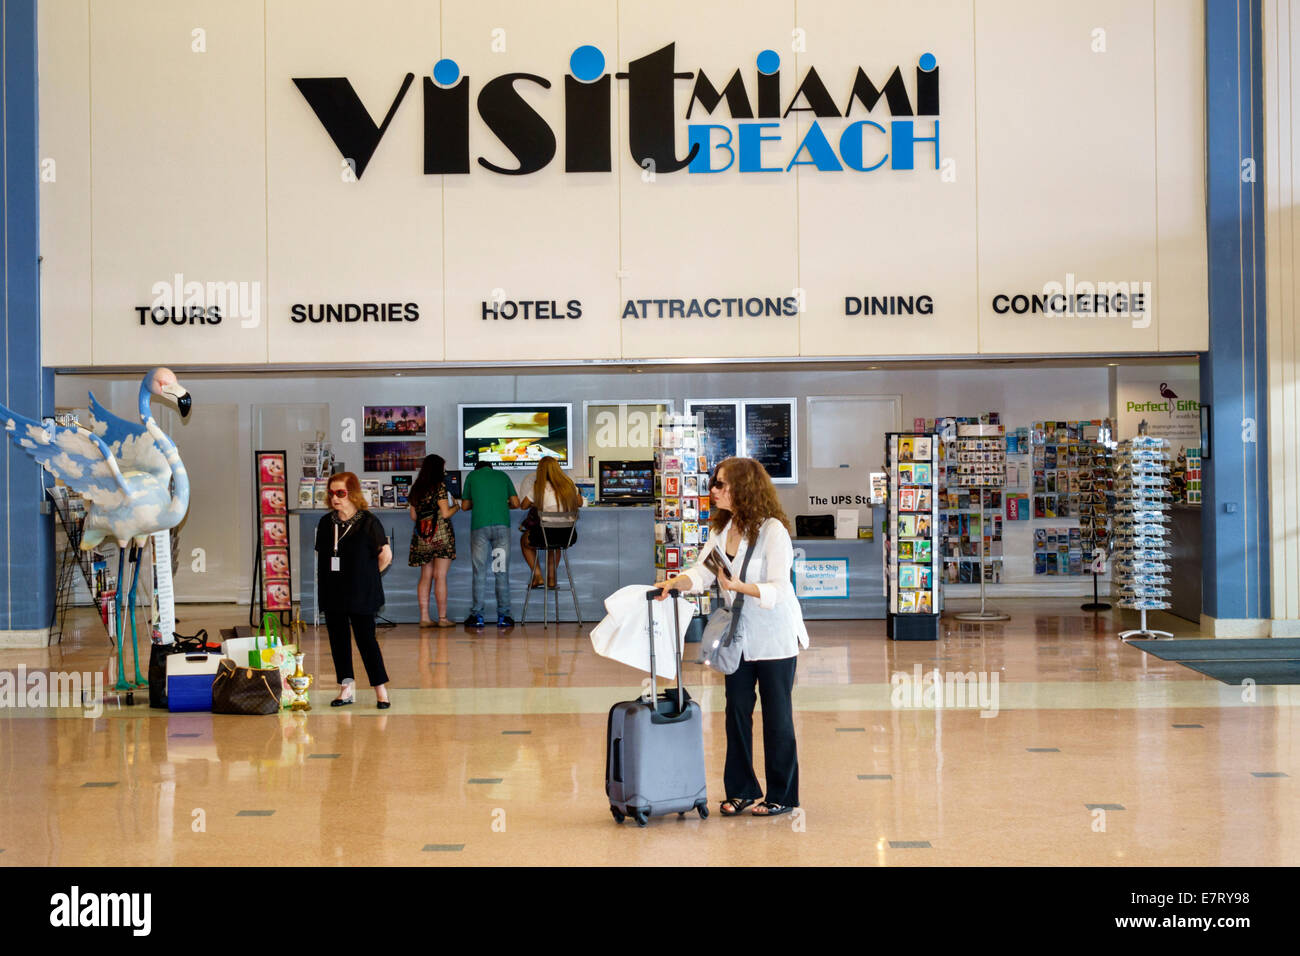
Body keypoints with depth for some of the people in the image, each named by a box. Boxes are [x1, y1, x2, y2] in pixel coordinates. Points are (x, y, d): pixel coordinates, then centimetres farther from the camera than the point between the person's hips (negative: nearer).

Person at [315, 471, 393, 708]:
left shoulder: (368, 522, -8)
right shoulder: (326, 522, 7)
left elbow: (386, 555, -3)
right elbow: (320, 556, 14)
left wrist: (367, 575, 6)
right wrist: (322, 586, 7)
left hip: (361, 594, -5)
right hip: (332, 594, 5)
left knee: (366, 639, -3)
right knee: (338, 639, 7)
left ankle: (381, 689, 7)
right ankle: (347, 688, 17)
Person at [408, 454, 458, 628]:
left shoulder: (416, 488, 11)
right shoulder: (440, 486, -7)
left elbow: (413, 516, 13)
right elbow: (445, 513, -12)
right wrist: (456, 507, 8)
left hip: (421, 535, 5)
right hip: (441, 534, -5)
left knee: (425, 576, 8)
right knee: (440, 576, -2)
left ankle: (424, 617, 6)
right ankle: (442, 618, 0)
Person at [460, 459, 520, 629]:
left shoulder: (472, 476, 14)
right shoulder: (502, 475, 16)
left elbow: (464, 506, 17)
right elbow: (515, 503, 13)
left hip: (479, 526, -1)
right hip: (502, 524, 1)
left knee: (479, 572, 3)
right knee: (502, 571, 4)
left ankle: (477, 615, 2)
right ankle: (503, 616, 3)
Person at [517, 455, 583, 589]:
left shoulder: (539, 487, -8)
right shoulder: (569, 484, 2)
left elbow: (523, 505, 3)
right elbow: (579, 503, 17)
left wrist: (534, 503, 23)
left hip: (545, 536, -4)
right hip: (569, 537, 4)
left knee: (525, 540, 29)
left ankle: (537, 575, 20)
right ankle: (551, 578, 34)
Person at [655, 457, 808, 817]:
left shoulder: (772, 530, -18)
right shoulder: (721, 529, 6)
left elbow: (777, 590, -22)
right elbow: (702, 572, -2)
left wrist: (738, 586, -35)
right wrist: (673, 582, -20)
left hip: (774, 635, -7)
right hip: (739, 634, 7)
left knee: (777, 714, 3)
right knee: (737, 710, 10)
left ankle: (783, 795, 14)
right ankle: (741, 789, 21)